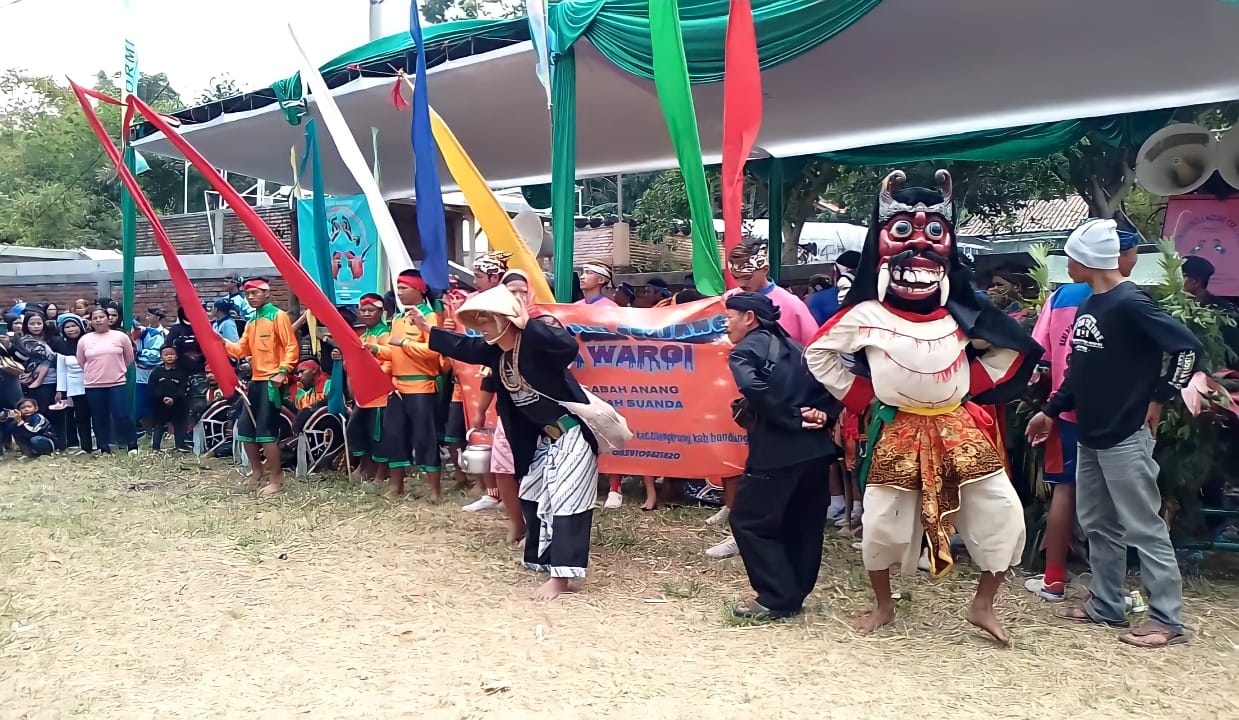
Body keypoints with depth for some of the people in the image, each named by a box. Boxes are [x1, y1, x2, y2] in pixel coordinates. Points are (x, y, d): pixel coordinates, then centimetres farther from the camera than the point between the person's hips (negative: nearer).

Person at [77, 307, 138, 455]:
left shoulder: (120, 336, -1)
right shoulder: (84, 340, 3)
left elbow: (129, 358, 10)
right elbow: (80, 362, 14)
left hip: (117, 383, -2)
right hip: (93, 386, 2)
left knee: (122, 416, -8)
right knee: (99, 419, 8)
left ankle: (133, 446, 6)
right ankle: (104, 449, 17)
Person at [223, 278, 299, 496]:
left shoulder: (278, 316, -6)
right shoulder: (251, 323, 19)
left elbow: (292, 347, -12)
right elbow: (241, 350, 14)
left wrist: (283, 372, -22)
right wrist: (221, 341, -2)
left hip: (271, 381, -9)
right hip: (255, 380, 9)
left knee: (266, 430, -11)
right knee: (245, 429, 12)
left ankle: (276, 480, -3)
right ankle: (257, 472, 28)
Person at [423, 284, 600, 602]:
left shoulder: (535, 338, -22)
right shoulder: (495, 348, 3)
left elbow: (569, 346, -42)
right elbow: (465, 347, 21)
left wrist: (527, 325, -37)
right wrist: (430, 330, 24)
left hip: (574, 431, -10)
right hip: (545, 435, 10)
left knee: (565, 499, -10)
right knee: (532, 496, 17)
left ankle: (561, 575, -8)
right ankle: (543, 559, 31)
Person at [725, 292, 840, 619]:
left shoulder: (745, 351, -2)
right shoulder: (792, 347, 19)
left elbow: (754, 389, -22)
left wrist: (792, 419, -14)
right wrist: (824, 414, -1)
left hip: (777, 450, -8)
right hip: (815, 446, 8)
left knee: (749, 521, 4)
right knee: (803, 524, 15)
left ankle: (776, 599, 1)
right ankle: (794, 594, 23)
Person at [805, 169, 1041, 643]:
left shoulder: (961, 316, 2)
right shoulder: (866, 315, -6)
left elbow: (1011, 351, 12)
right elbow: (818, 355, 0)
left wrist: (969, 388, 1)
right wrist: (863, 398, -3)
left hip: (957, 427, 2)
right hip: (897, 431, -2)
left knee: (1003, 511, -5)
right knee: (881, 522, 1)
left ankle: (983, 605, 14)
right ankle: (884, 606, 27)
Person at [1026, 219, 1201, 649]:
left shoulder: (1129, 304, -15)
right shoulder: (1089, 306, 11)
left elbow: (1187, 346, -18)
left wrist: (1158, 399, -13)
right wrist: (1051, 411, 18)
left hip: (1126, 436, -9)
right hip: (1091, 435, 9)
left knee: (1144, 528, -3)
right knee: (1097, 525, 15)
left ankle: (1167, 620, 5)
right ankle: (1106, 606, 26)